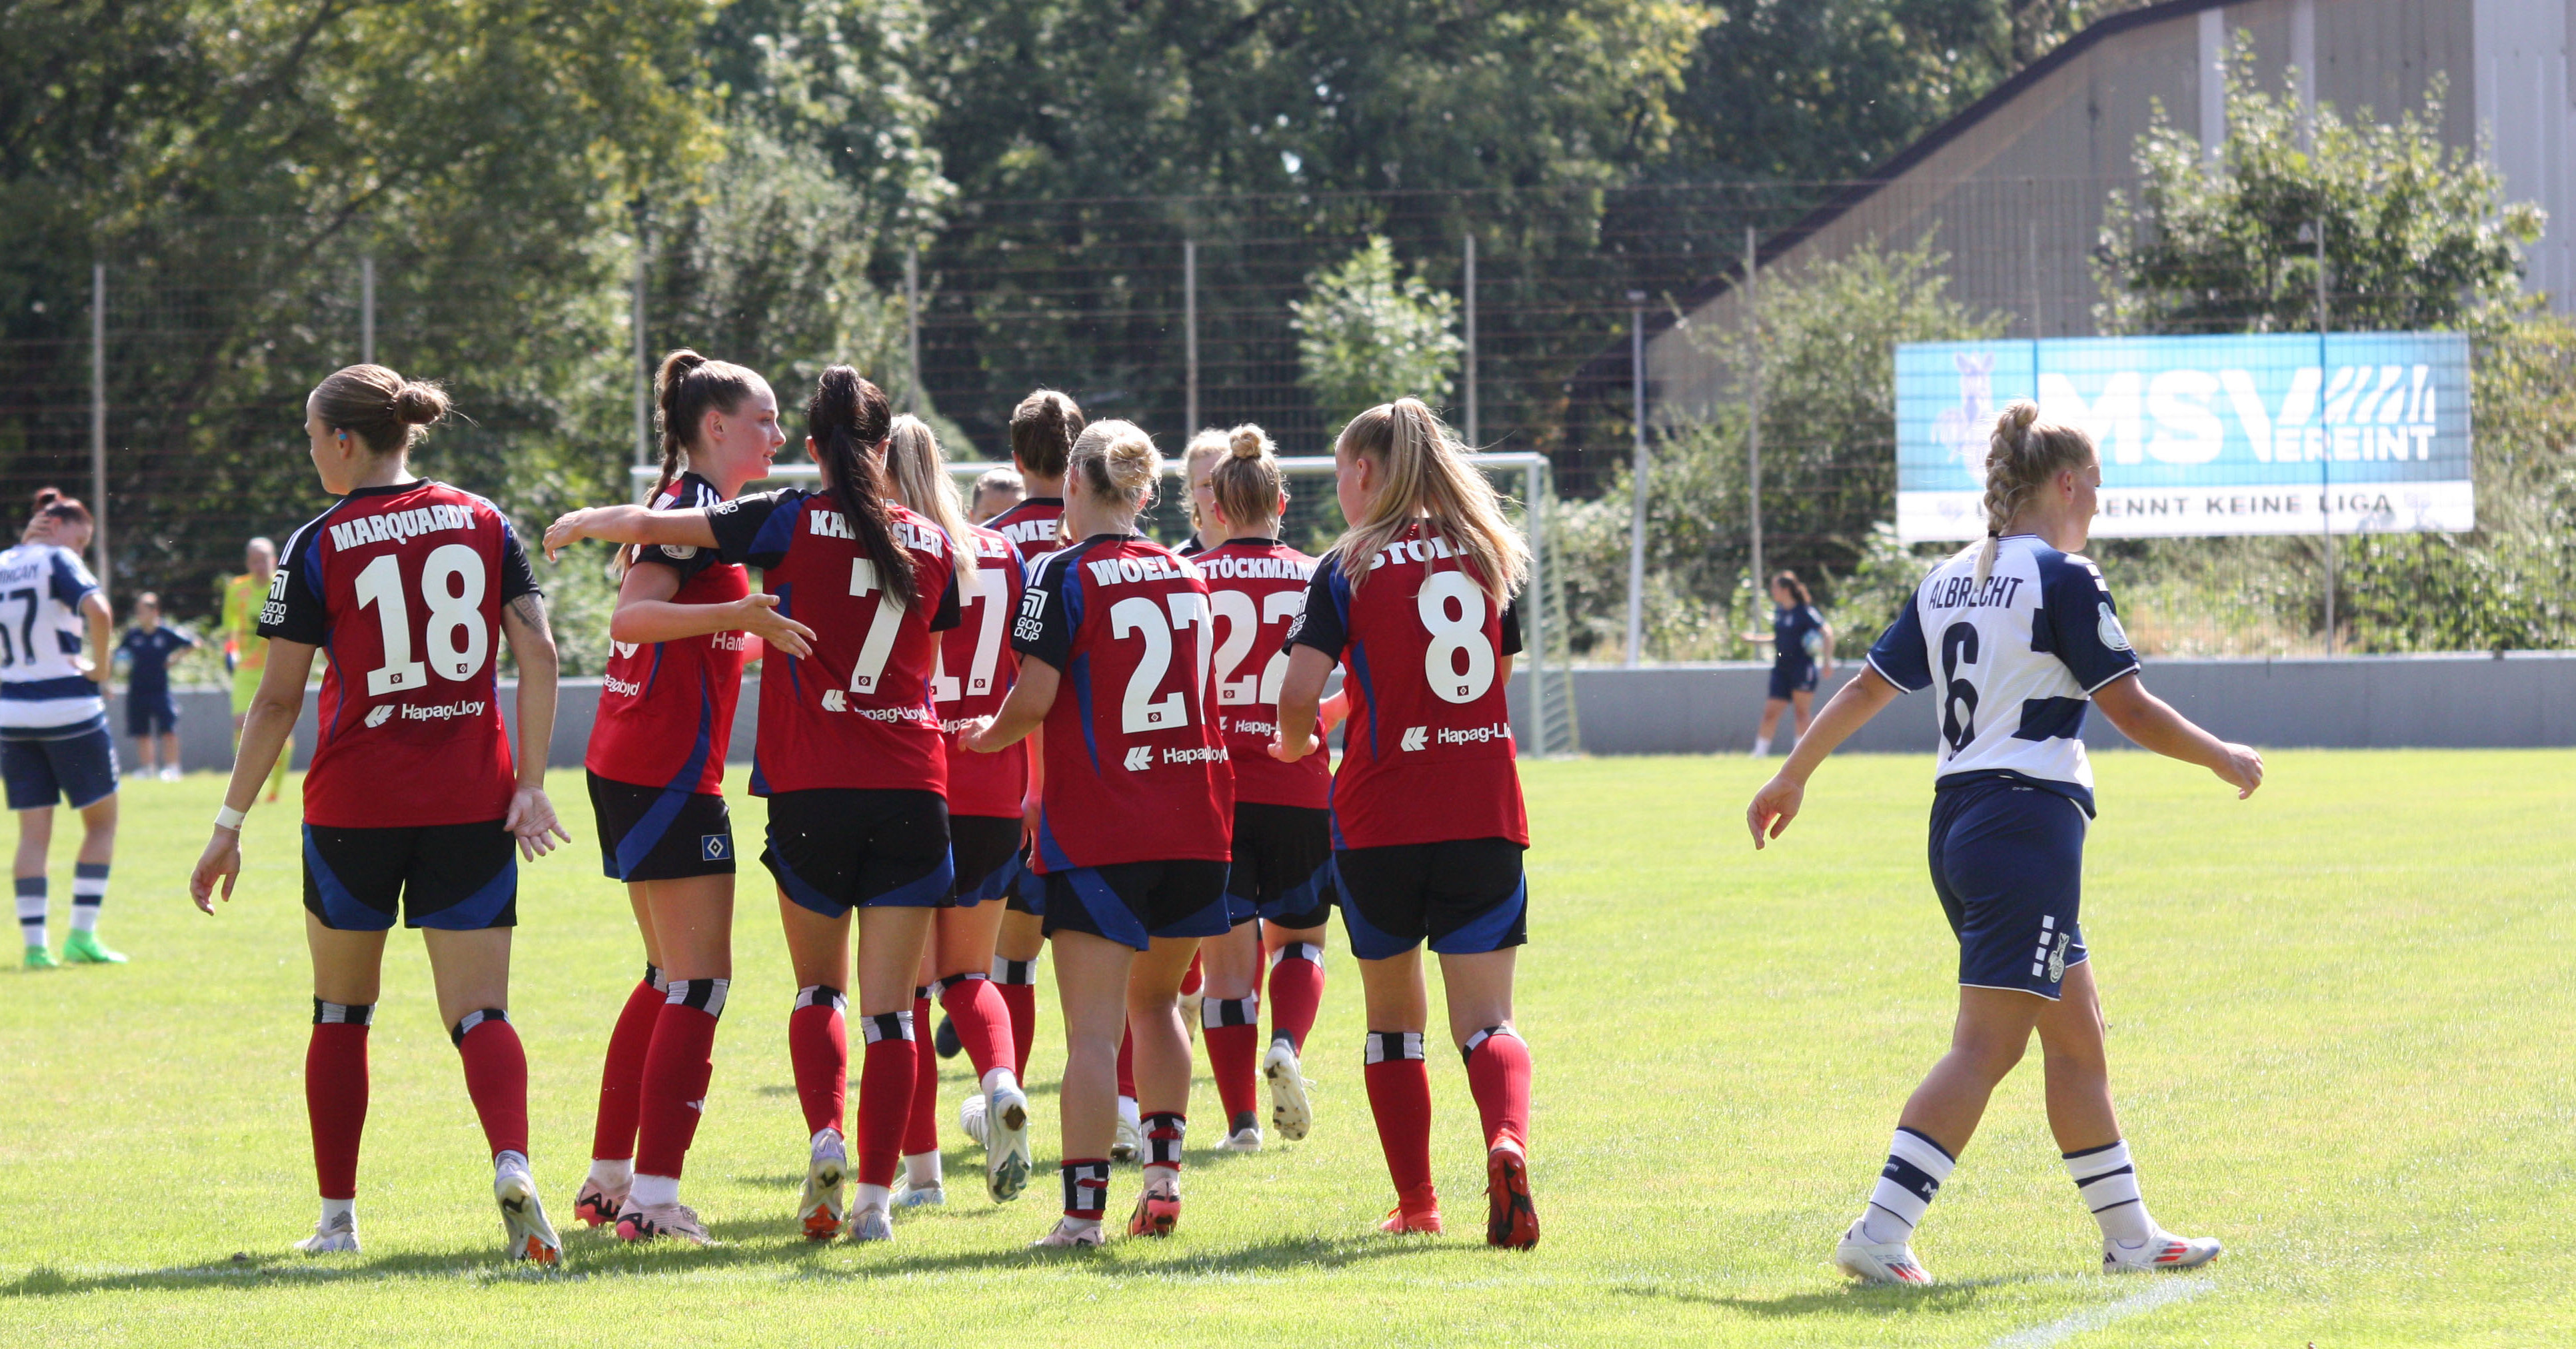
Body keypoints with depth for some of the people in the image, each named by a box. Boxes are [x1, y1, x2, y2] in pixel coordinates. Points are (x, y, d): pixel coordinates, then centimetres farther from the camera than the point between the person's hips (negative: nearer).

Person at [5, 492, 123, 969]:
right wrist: (100, 668, -13)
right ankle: (82, 936, 1)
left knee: (33, 832, 7)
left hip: (12, 712, 5)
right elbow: (98, 611, -25)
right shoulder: (58, 561, -9)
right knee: (102, 822, 8)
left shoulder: (5, 564, 9)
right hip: (69, 709, -5)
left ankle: (34, 943, -1)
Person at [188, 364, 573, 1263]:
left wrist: (230, 826, 4)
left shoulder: (318, 546, -4)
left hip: (355, 801, -2)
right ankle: (512, 1162, -28)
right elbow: (538, 656, -3)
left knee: (342, 1011, 16)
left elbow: (277, 701, -3)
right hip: (471, 801, 2)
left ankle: (337, 1216, 19)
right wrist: (530, 783, 1)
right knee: (479, 1012, 0)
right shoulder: (484, 523, 5)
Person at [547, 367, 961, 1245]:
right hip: (913, 791, 1)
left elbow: (645, 526, -4)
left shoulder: (792, 524, -3)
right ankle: (876, 1196, -5)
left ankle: (825, 1138, -6)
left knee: (819, 989, 17)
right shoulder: (931, 544, 7)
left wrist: (576, 525, 15)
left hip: (810, 791, -1)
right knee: (890, 1010, 3)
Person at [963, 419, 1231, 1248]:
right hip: (1194, 821, 6)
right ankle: (1164, 1174, 16)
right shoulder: (1185, 575, 11)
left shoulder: (1064, 574, -7)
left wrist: (990, 736, 8)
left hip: (1096, 829, -5)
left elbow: (1036, 697, -14)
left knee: (1094, 1027, -7)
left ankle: (1083, 1209, -12)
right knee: (1156, 1000, 23)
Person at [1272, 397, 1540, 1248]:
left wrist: (1293, 745, 9)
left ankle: (1416, 1202, 16)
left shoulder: (1351, 568, -4)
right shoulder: (1485, 556, 9)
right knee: (1485, 1018, -1)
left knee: (1394, 1015, 15)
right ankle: (1507, 1142, -30)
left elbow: (1300, 692, -13)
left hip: (1381, 819, -2)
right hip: (1486, 815, 2)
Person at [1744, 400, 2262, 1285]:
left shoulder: (1949, 581, 13)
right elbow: (2132, 712, -8)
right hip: (2030, 821, -9)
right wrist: (2227, 761, 6)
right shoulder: (2063, 579, -8)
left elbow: (1865, 690, 16)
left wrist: (1792, 778, 26)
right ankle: (1879, 1233, -18)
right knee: (1988, 1043, -10)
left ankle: (2129, 1235, 20)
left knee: (2077, 1033, 15)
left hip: (1958, 828, 9)